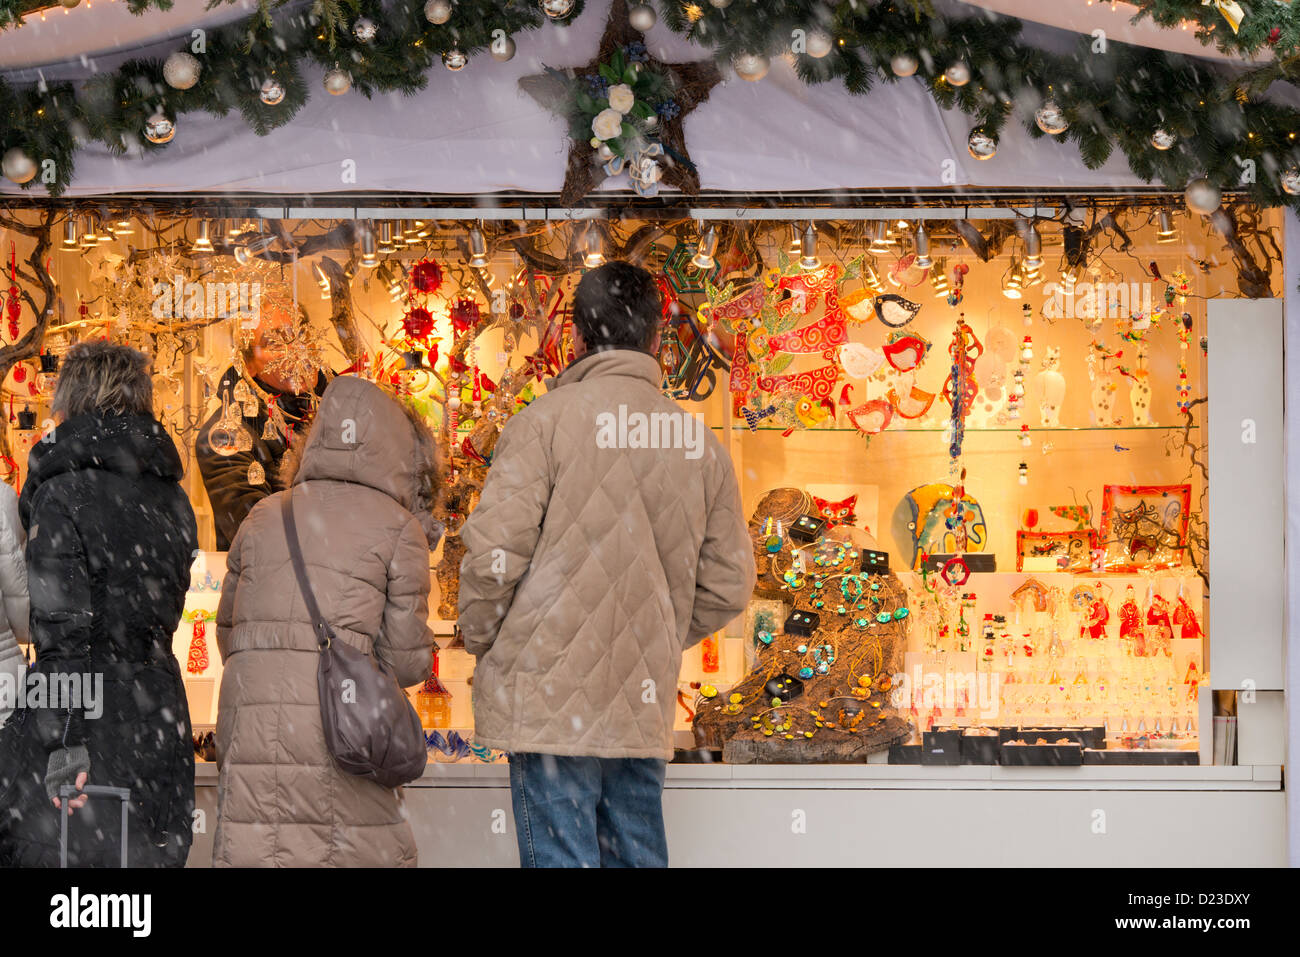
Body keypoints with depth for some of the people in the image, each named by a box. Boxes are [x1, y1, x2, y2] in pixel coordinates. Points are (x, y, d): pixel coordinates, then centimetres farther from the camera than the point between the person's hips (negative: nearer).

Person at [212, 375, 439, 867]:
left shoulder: (263, 517, 15)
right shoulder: (399, 530, 3)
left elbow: (227, 632, 19)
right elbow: (407, 661, 0)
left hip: (250, 721, 4)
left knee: (251, 852, 3)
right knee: (370, 854, 5)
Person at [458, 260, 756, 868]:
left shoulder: (547, 419, -7)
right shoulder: (698, 440, 7)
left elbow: (493, 554, -12)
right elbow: (729, 584, 10)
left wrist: (480, 642, 4)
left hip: (552, 697, -5)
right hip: (645, 704, 5)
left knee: (561, 857, -2)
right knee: (638, 856, 13)